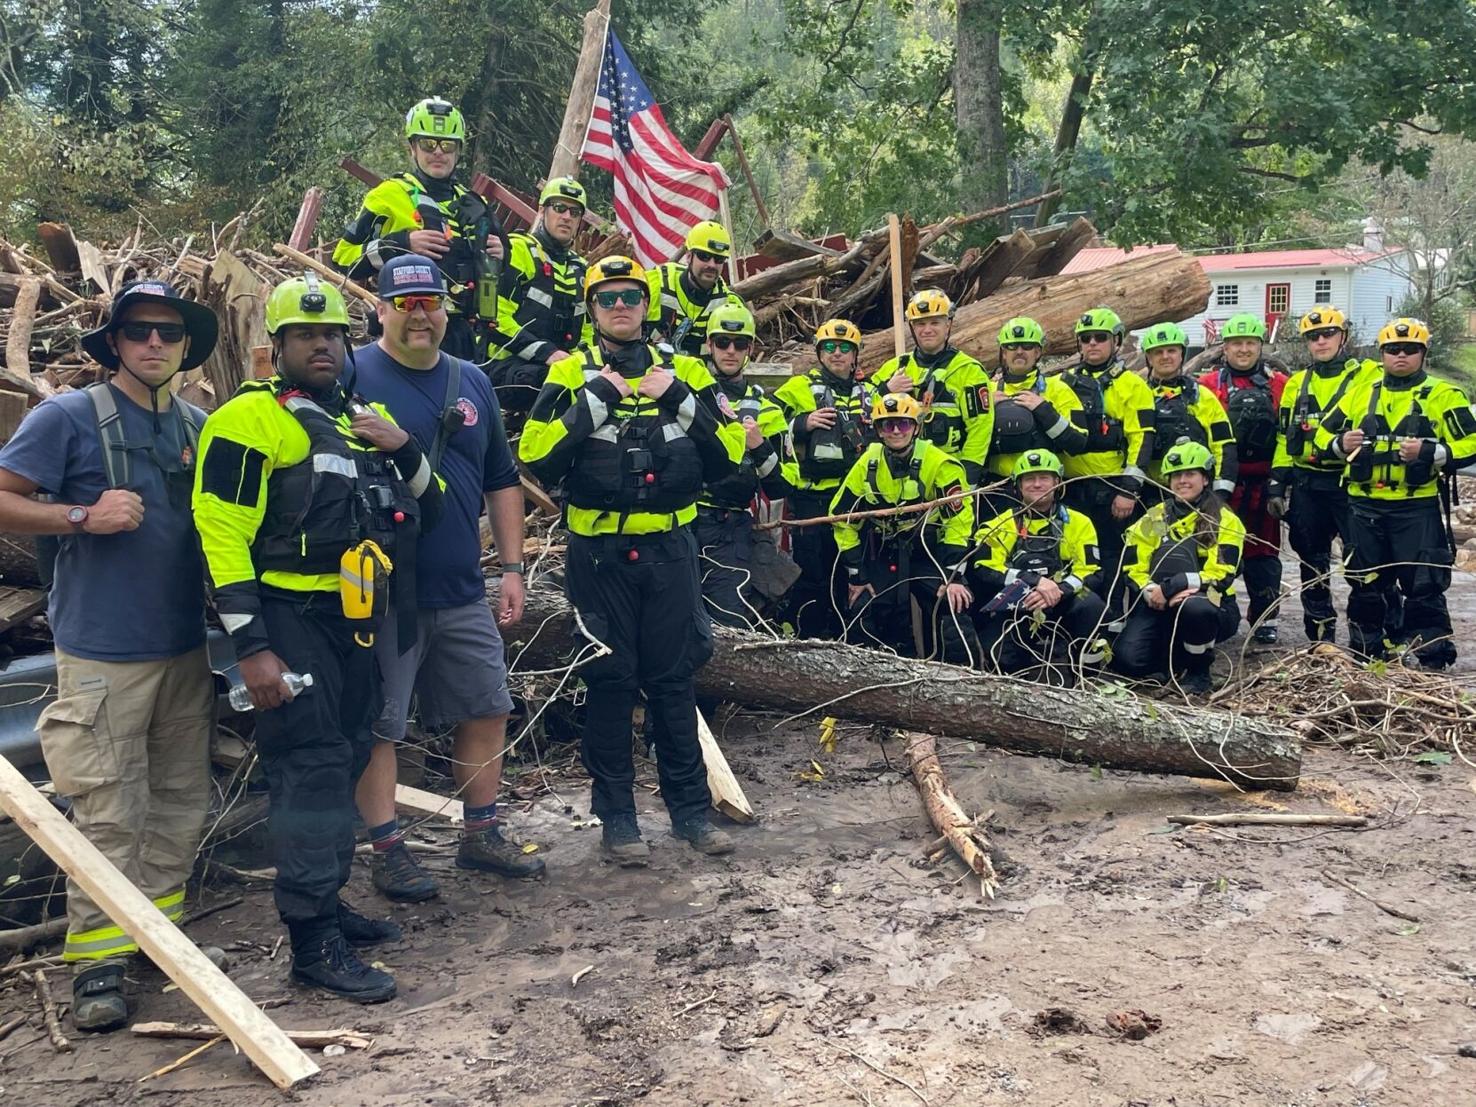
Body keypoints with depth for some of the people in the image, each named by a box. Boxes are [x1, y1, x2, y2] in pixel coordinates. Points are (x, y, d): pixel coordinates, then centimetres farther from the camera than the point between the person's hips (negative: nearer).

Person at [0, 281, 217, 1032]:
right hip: (102, 652, -5)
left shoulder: (199, 426, 10)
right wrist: (84, 517, -18)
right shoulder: (67, 417, -6)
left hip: (187, 648, 6)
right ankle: (98, 959, 10)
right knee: (109, 815, -2)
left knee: (182, 802, 13)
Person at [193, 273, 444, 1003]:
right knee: (310, 771, -8)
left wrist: (404, 451, -4)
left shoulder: (365, 419, 16)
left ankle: (326, 902, 27)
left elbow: (429, 512, 16)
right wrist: (251, 647, -19)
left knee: (343, 765, 14)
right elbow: (221, 532, -14)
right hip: (289, 622, -8)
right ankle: (313, 943, -1)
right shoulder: (250, 419, -7)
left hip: (353, 624, 8)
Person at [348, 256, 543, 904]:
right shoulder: (352, 377, -6)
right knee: (378, 726, 3)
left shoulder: (472, 383, 11)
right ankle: (387, 851, 18)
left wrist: (512, 568, 11)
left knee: (486, 710, 13)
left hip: (462, 591, 6)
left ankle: (481, 835, 28)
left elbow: (502, 482, 15)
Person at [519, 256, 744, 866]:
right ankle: (616, 815, 16)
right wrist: (597, 397, -16)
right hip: (599, 554, -1)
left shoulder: (684, 372, 8)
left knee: (673, 678, 9)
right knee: (610, 680, 5)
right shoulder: (570, 376, 1)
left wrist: (680, 399, -11)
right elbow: (537, 457, -13)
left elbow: (728, 456, 0)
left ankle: (690, 807, 20)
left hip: (670, 551, 2)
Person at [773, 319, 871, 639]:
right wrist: (803, 424, -16)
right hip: (812, 496, -5)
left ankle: (839, 639, 21)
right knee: (811, 573, -5)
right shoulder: (800, 387, 3)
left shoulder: (868, 393, 18)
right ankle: (806, 641, 3)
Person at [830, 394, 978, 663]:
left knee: (952, 614, -19)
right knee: (861, 621, -2)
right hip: (882, 557, 4)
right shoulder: (866, 465, -2)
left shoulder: (940, 464, -13)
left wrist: (954, 576, -18)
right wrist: (856, 576, 2)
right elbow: (843, 519, 4)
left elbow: (959, 521, -13)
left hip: (930, 553, -3)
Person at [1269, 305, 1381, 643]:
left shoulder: (1369, 375, 0)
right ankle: (1320, 634, 21)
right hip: (1307, 485, 5)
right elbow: (1284, 438, 15)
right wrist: (1276, 485, 9)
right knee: (1312, 563, 11)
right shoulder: (1297, 384, 14)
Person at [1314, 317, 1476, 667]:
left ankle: (1434, 660, 7)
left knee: (1424, 586, -2)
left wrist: (1428, 452, -21)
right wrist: (1341, 444, -8)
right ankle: (1365, 650, 25)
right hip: (1365, 507, 4)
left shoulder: (1443, 396, 1)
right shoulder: (1360, 392, 11)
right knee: (1364, 582, 12)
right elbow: (1323, 435, 14)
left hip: (1417, 508, -3)